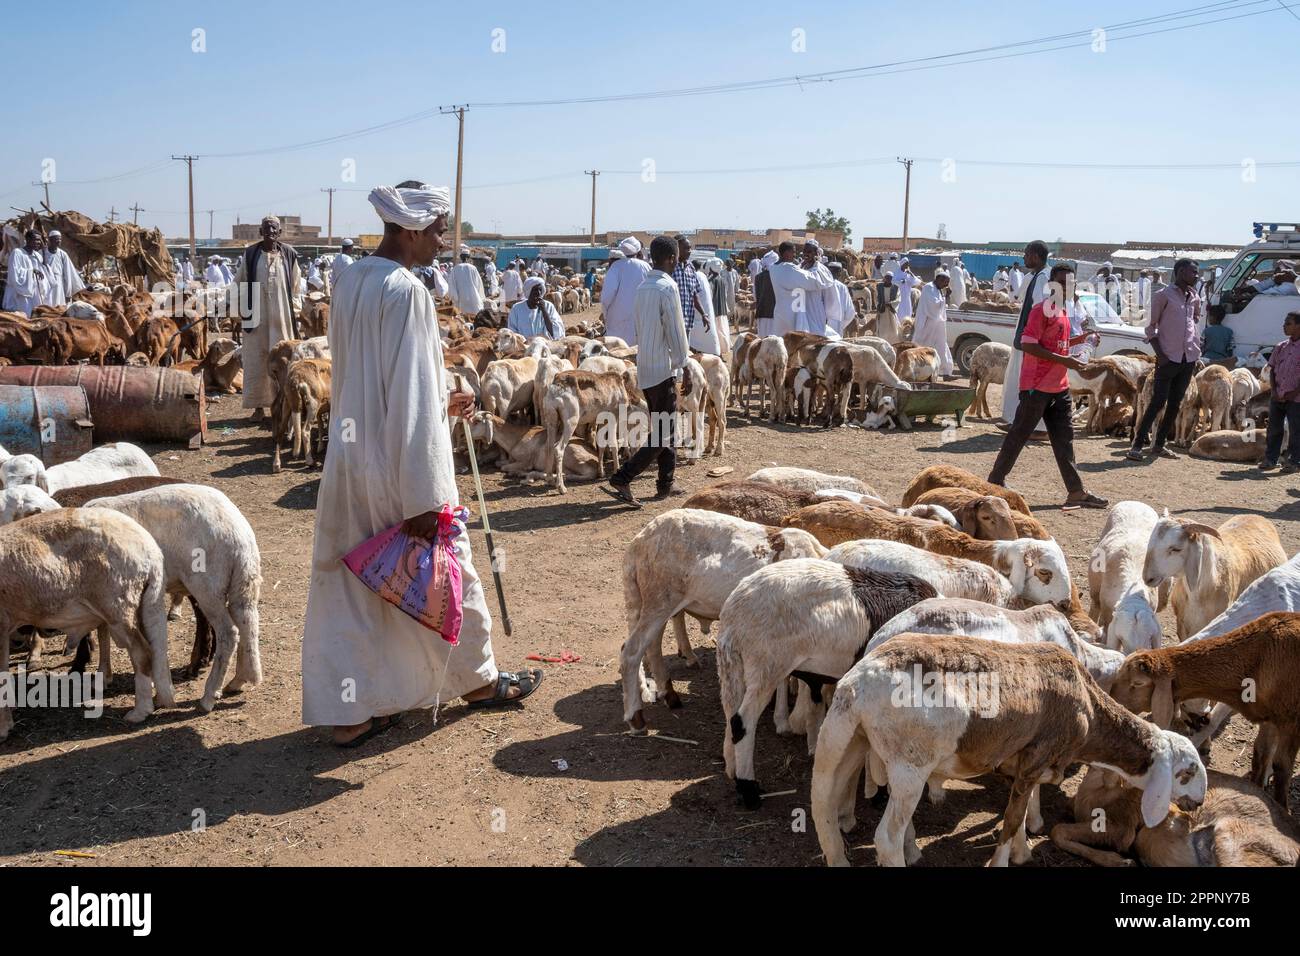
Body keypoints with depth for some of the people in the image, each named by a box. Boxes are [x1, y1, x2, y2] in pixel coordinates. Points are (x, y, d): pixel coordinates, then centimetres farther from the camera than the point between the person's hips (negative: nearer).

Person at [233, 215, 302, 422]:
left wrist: (295, 312, 3)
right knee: (255, 362, 3)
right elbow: (239, 284, 7)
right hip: (256, 318, 0)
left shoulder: (288, 254, 1)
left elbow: (295, 285, 6)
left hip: (281, 318, 0)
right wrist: (243, 311, 2)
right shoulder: (250, 254, 0)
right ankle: (258, 405, 12)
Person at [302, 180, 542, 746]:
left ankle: (348, 711, 19)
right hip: (398, 463, -8)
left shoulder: (350, 281, 7)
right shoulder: (405, 290, -19)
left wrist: (440, 404, 20)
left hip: (350, 459, 8)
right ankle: (477, 680, 31)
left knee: (350, 587, 11)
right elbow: (409, 402, -22)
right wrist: (423, 499, -20)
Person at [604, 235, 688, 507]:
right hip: (663, 369, -8)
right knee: (662, 434, -4)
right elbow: (675, 331, -16)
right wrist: (681, 362, -4)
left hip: (644, 368, 8)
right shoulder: (668, 287, -14)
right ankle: (621, 480, -12)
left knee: (665, 428, 17)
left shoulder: (642, 288, 10)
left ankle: (665, 485, 22)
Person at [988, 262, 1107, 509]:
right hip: (1037, 386, -9)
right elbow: (1027, 345, -19)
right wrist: (1063, 360, -21)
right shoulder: (1042, 309, -12)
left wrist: (1081, 339, 9)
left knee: (1064, 438, 9)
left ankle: (1076, 491, 12)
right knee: (1018, 435, -1)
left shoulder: (1063, 310, 15)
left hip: (1059, 386, 9)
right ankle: (995, 482, 9)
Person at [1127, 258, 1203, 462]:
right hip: (1169, 358, -6)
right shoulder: (1165, 296, -6)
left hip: (1188, 358, 6)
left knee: (1175, 404, 8)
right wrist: (1160, 354, -15)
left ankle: (1159, 445, 15)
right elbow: (1151, 327, -6)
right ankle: (1137, 444, -6)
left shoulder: (1194, 298, 12)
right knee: (1158, 402, -10)